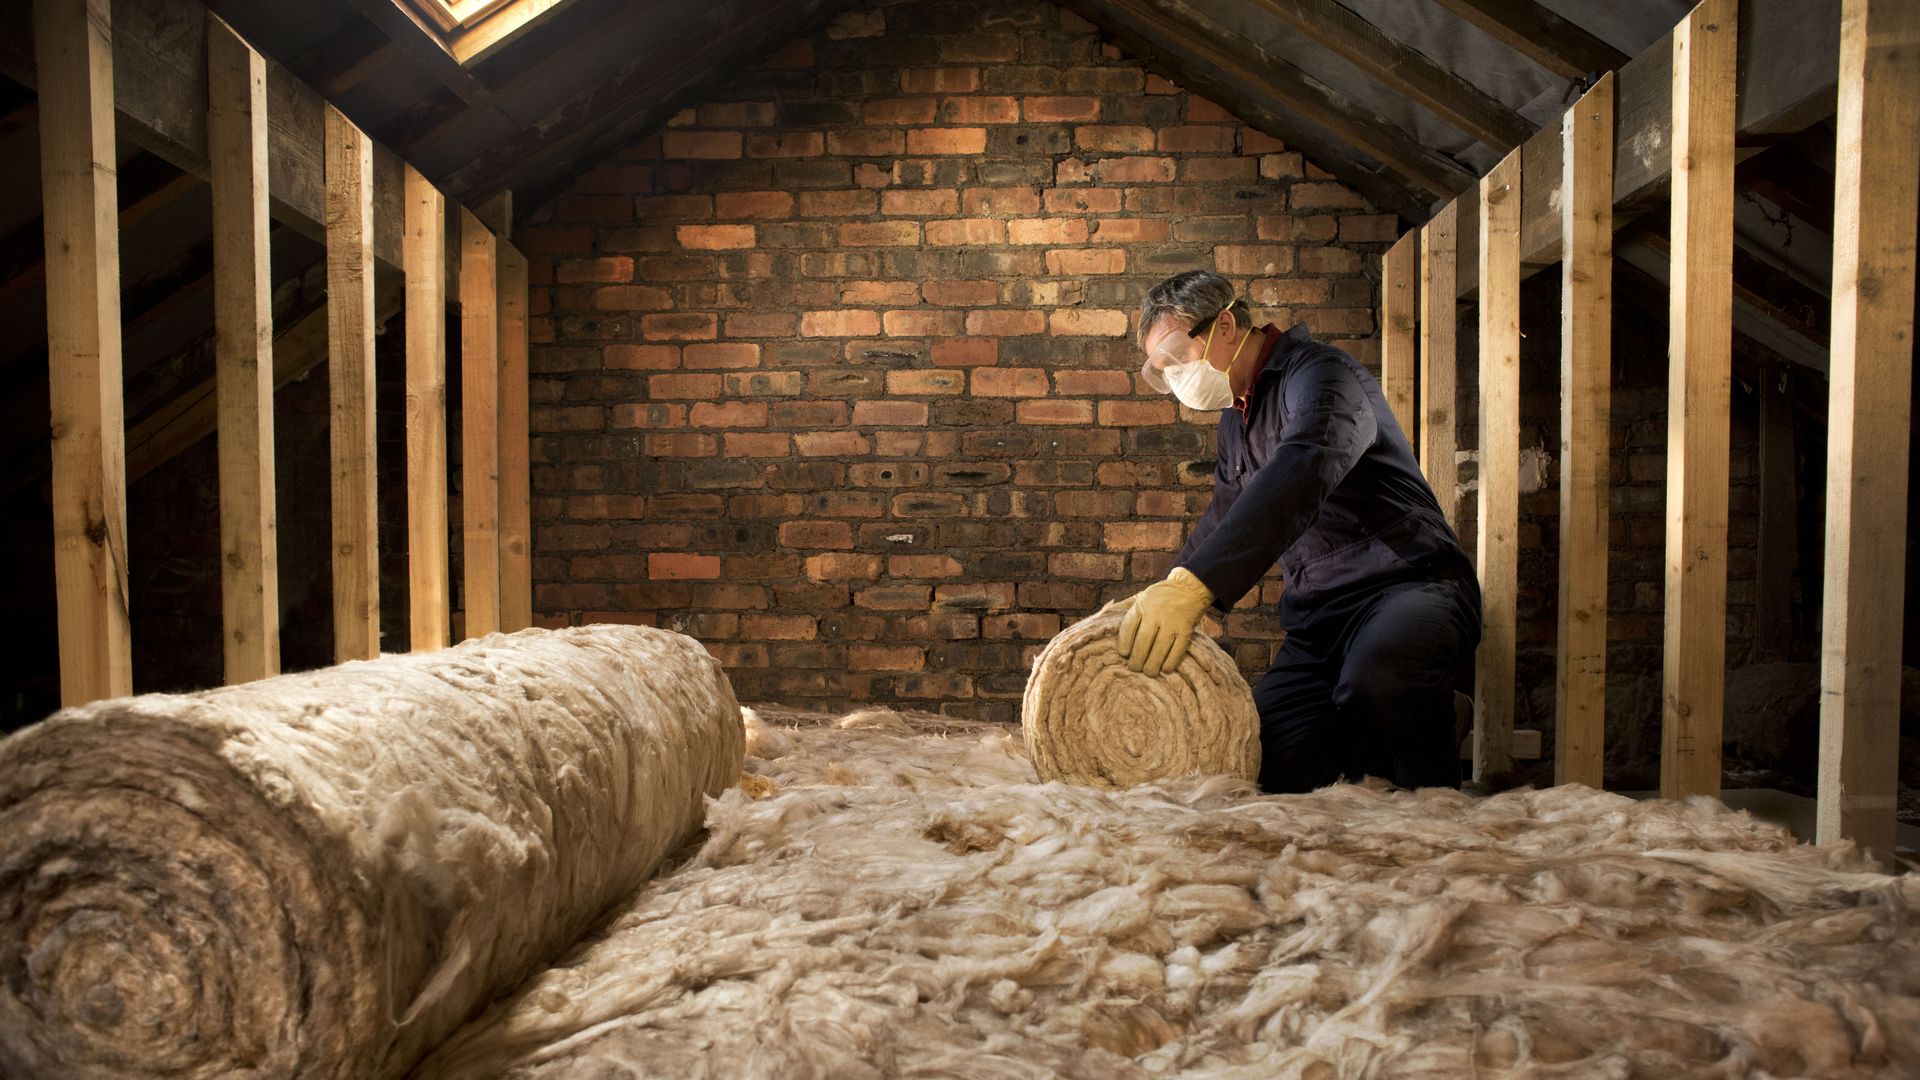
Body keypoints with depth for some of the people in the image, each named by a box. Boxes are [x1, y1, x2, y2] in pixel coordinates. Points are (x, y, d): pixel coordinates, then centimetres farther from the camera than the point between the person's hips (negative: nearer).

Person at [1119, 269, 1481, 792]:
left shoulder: (1319, 373, -11)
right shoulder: (1236, 418, 19)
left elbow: (1304, 471, -33)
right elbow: (1221, 522, 31)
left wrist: (1193, 584, -45)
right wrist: (1158, 607, 18)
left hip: (1406, 587, -8)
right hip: (1317, 620, 8)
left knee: (1378, 678, -41)